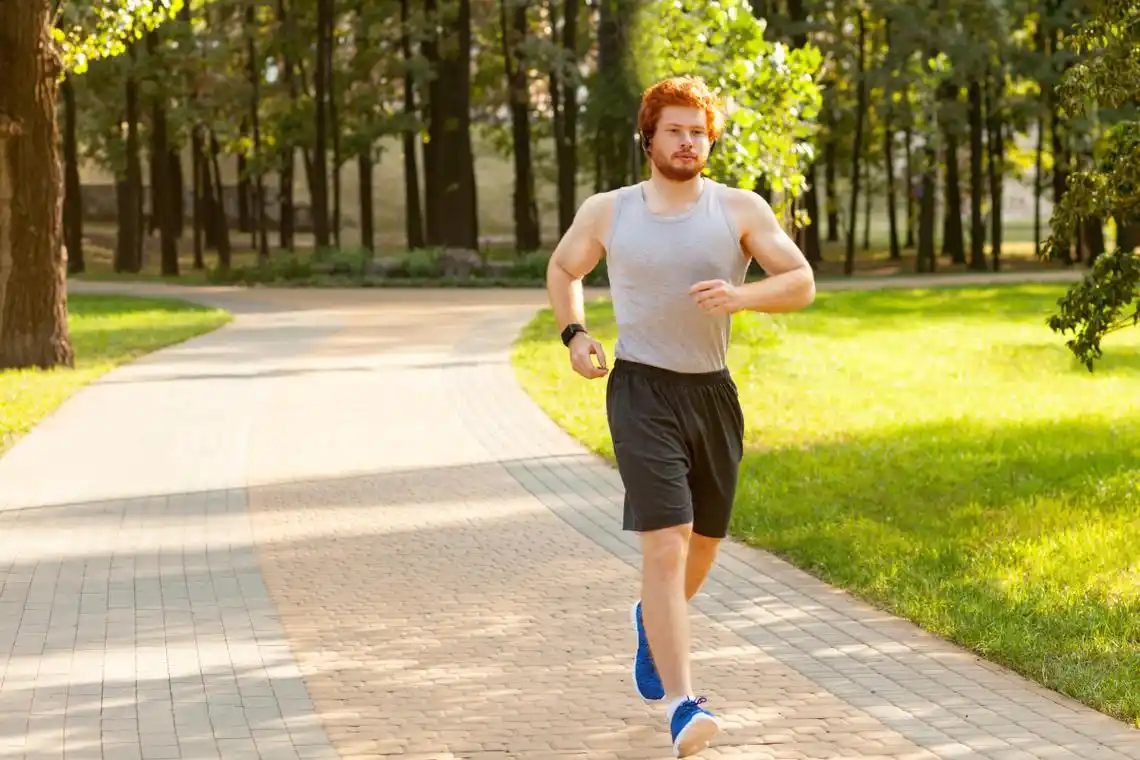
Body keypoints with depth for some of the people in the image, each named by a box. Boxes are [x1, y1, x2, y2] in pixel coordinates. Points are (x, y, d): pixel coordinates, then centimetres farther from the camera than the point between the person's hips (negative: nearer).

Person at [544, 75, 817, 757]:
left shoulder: (741, 210, 1)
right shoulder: (607, 213, 3)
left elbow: (802, 284, -2)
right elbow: (563, 270, 21)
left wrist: (741, 296, -21)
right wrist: (574, 333, 3)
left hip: (714, 393, 3)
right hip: (643, 393, -3)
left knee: (703, 546, 16)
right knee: (666, 544, -17)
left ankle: (653, 620, 51)